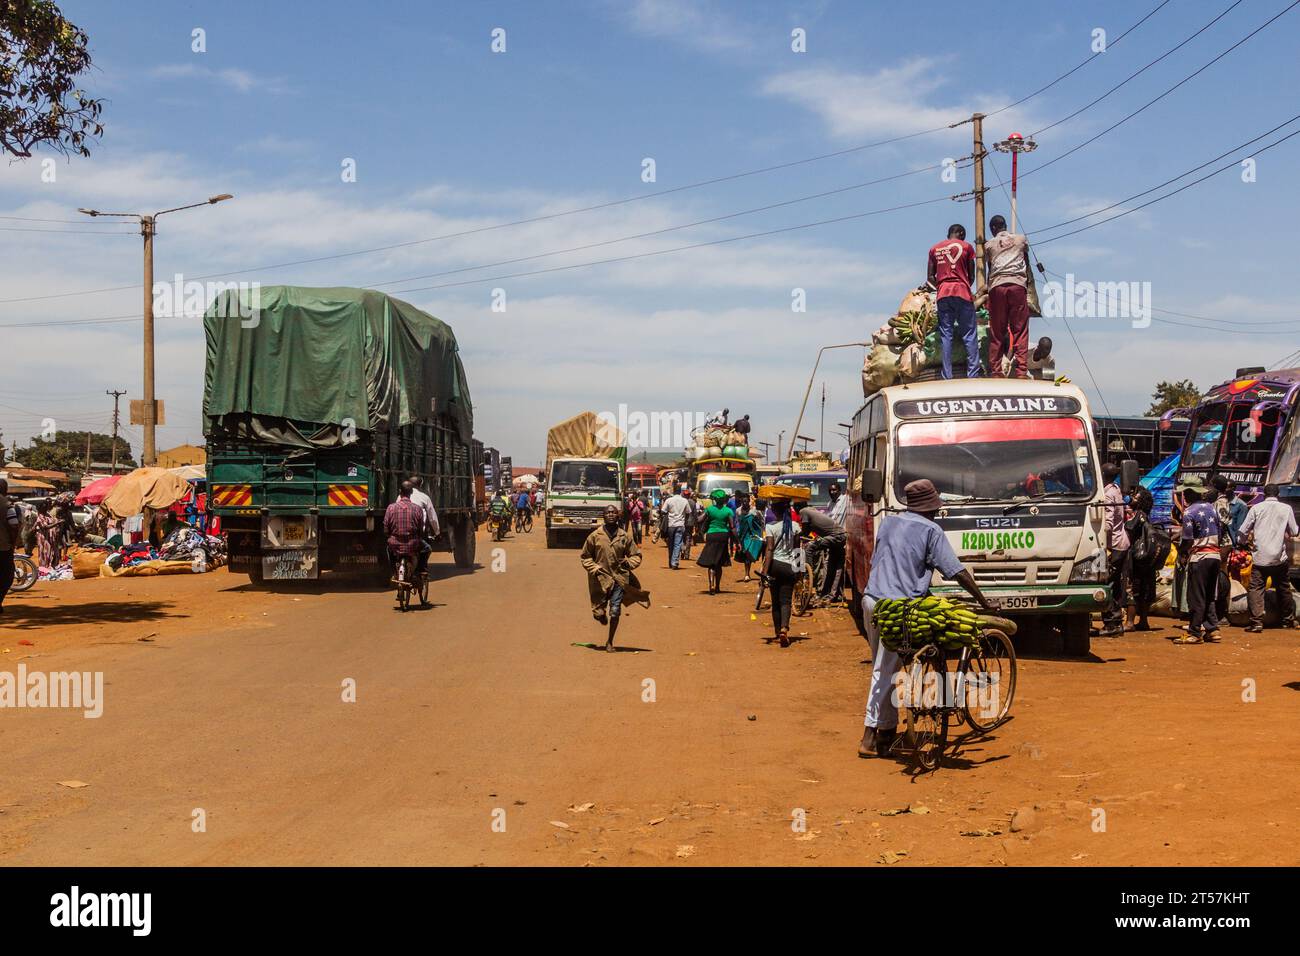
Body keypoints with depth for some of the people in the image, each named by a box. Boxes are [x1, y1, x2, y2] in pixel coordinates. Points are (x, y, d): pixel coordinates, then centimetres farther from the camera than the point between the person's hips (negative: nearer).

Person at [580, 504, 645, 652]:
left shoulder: (625, 537, 4)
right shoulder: (595, 536, 0)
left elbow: (636, 555, 13)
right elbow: (586, 556, 9)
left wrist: (628, 562, -8)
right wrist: (593, 568, -8)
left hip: (619, 578, 1)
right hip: (601, 578, -1)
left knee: (615, 612, -3)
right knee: (599, 614, 1)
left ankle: (610, 642, 15)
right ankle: (601, 614, 41)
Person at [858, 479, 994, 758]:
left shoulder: (889, 522, 14)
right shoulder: (930, 530, -6)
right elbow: (957, 571, -8)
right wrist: (984, 602, -1)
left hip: (871, 600, 7)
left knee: (883, 668, 16)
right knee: (886, 672, -4)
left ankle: (889, 729, 21)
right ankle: (870, 737, -3)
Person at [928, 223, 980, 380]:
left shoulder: (934, 248, 14)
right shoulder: (966, 246, 6)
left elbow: (930, 276, 9)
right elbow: (971, 276, 7)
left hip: (942, 295, 3)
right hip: (962, 292, -3)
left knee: (945, 334, 1)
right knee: (969, 335, 0)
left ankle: (947, 377, -6)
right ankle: (973, 375, -7)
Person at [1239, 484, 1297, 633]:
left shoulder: (1256, 508, 0)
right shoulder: (1286, 508, 1)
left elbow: (1243, 531, -1)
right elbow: (1294, 532, 4)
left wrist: (1246, 542, 19)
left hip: (1259, 557, -2)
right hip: (1280, 557, 2)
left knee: (1256, 588, -2)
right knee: (1283, 589, 17)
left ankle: (1256, 622, -14)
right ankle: (1289, 620, 29)